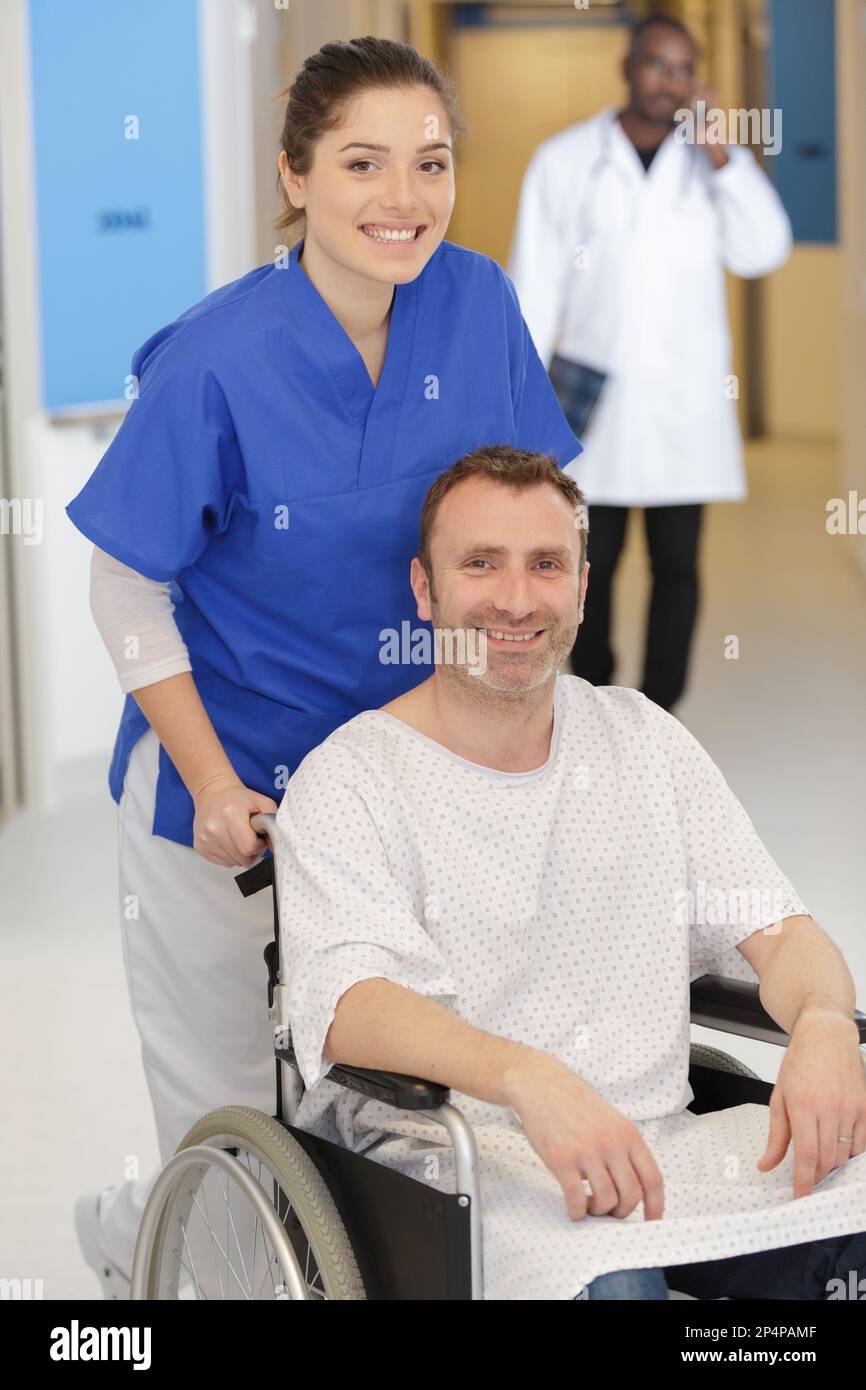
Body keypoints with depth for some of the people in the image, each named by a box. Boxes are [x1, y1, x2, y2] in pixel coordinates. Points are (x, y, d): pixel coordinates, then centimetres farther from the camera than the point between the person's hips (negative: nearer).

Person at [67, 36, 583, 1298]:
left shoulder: (478, 306, -9)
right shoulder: (214, 365, -22)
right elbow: (129, 593, -12)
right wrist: (215, 787, -15)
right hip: (229, 773, -4)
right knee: (233, 1122, 8)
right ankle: (133, 1229, 39)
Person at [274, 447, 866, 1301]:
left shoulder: (641, 738, 15)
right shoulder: (348, 781, -2)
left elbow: (773, 926, 11)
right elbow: (344, 1003, -17)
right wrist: (526, 1078, -36)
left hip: (660, 1136, 5)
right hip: (447, 1160, -5)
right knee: (611, 1280, -37)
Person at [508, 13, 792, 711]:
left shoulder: (719, 165, 6)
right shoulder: (564, 160, 2)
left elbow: (763, 252, -9)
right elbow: (535, 287, 3)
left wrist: (717, 151, -15)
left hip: (686, 399, 1)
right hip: (593, 400, -1)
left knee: (677, 564, 2)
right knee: (591, 563, 5)